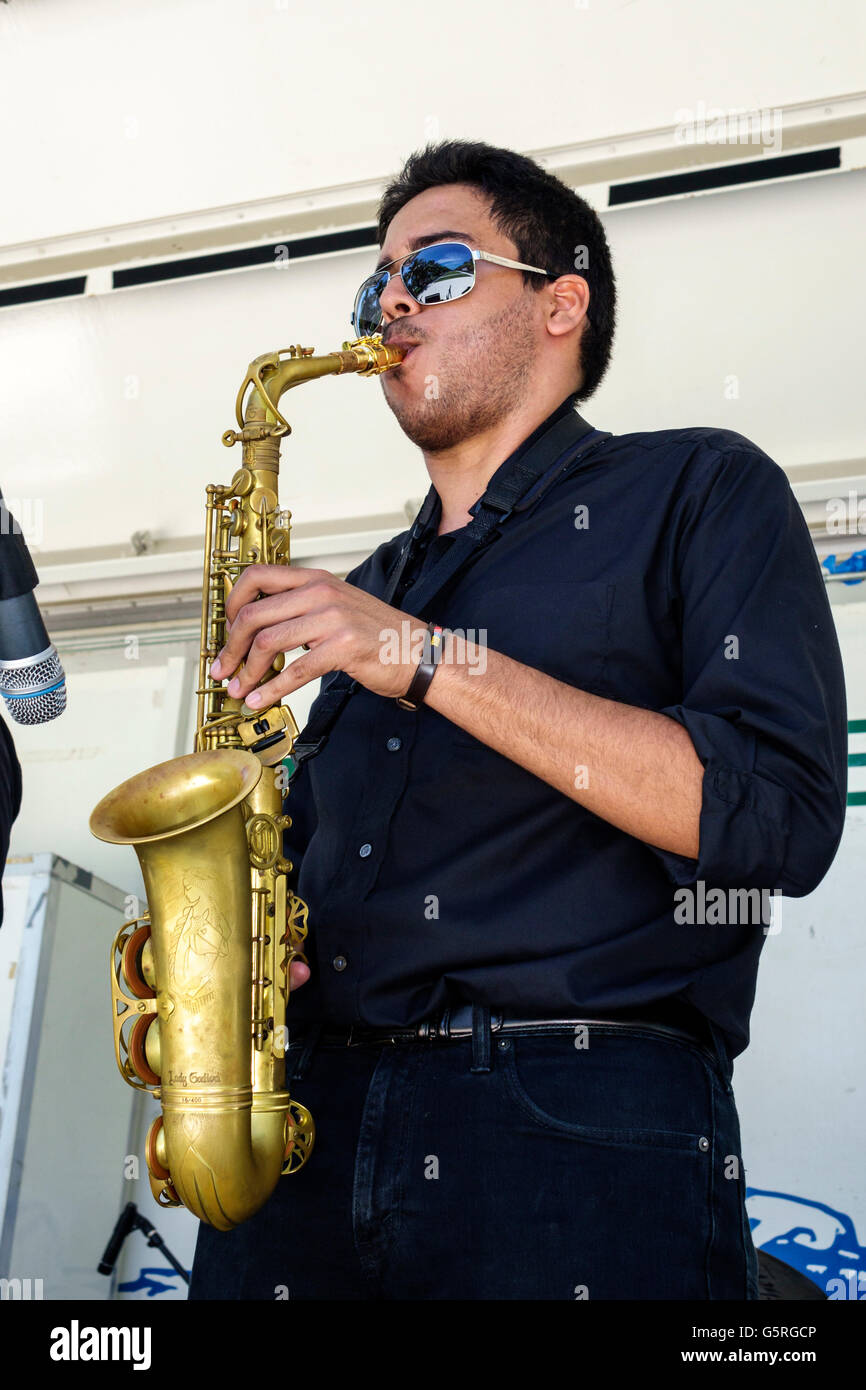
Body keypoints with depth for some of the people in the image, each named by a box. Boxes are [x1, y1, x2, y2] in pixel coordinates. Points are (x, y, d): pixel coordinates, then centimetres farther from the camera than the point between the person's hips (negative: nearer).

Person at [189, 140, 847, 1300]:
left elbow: (777, 815, -11)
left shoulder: (699, 493, 3)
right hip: (306, 1125, 5)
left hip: (584, 1133, -5)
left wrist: (431, 658, -15)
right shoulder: (365, 595, 21)